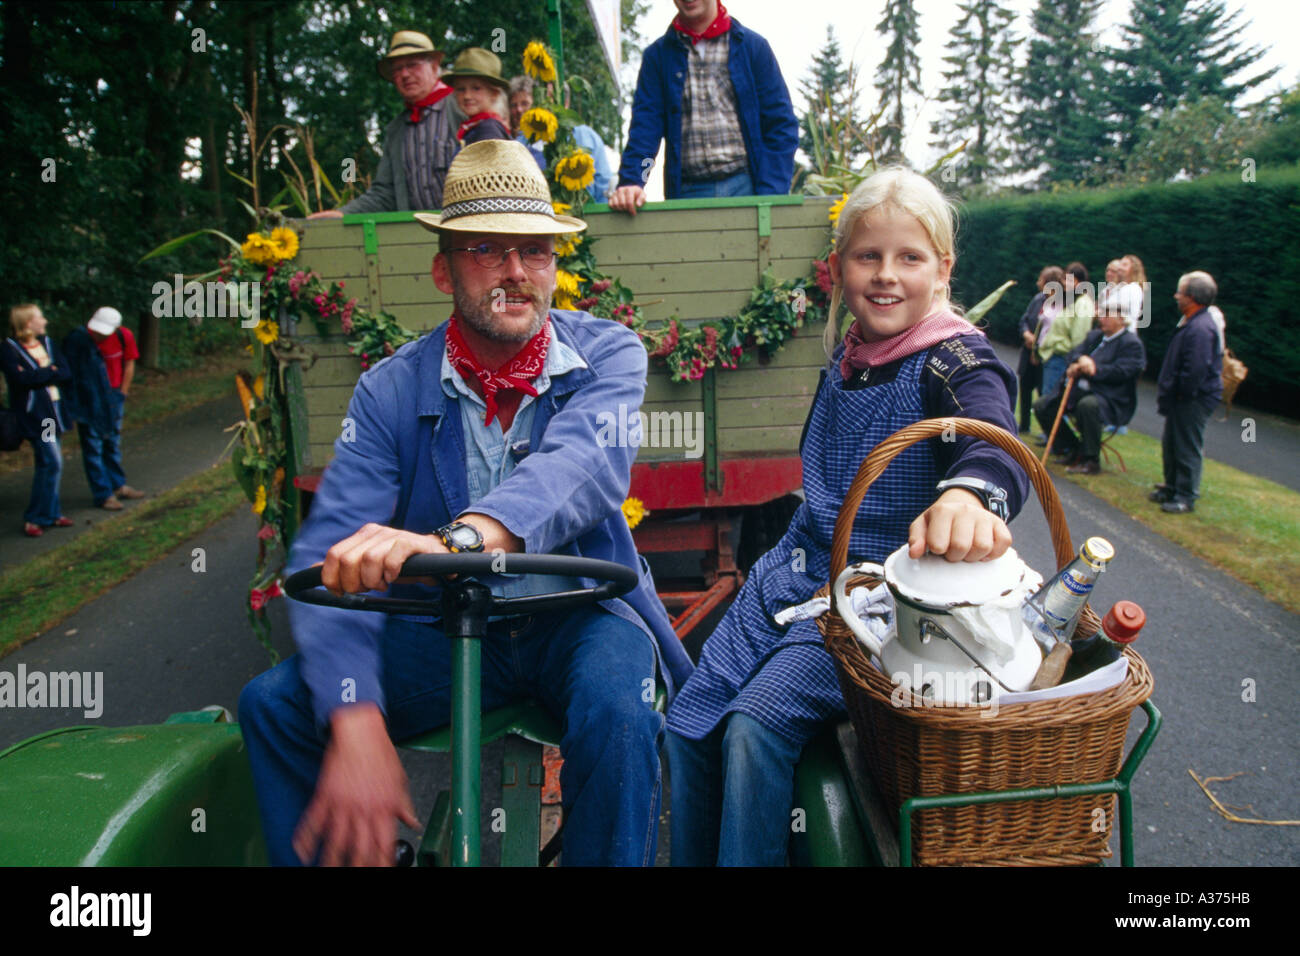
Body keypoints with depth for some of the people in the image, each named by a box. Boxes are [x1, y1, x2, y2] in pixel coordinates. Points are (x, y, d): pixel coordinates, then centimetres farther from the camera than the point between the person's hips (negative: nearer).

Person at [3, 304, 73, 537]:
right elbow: (22, 378, -19)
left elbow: (67, 374, 2)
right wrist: (50, 373, -7)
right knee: (52, 463, -11)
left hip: (53, 410, 6)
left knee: (48, 464, 12)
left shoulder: (46, 342, 12)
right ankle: (35, 518, -1)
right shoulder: (10, 349, -6)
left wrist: (39, 375, -12)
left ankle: (50, 514, 21)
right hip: (33, 413, -6)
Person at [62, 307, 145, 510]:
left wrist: (121, 394, 3)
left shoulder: (124, 336, -10)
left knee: (113, 444, 16)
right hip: (89, 402, -4)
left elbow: (129, 365, 3)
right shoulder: (78, 340, -21)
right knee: (93, 447, -1)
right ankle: (103, 494, 4)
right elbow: (72, 373, -13)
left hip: (113, 397, 4)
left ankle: (118, 485, 28)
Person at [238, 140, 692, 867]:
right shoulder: (393, 389, -7)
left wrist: (459, 538, -51)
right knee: (274, 703, -16)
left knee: (618, 712, -33)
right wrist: (356, 726, -33)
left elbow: (584, 464, -30)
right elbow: (331, 556, -17)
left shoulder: (607, 354, -8)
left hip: (578, 615, -1)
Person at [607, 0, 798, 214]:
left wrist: (770, 197, -8)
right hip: (687, 192, 1)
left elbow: (782, 125, 5)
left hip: (747, 186, 0)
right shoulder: (658, 55, 11)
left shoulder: (753, 46, 8)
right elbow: (644, 125, 3)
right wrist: (630, 181, -16)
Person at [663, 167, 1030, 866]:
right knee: (688, 720, -1)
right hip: (800, 568, 7)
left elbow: (994, 440, -36)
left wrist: (970, 493, -58)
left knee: (758, 725, -25)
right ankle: (690, 861, 19)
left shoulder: (954, 360, -13)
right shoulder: (845, 355, 9)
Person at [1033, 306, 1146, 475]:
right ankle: (1072, 449, 11)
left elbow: (1121, 372, -17)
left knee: (1087, 405, -41)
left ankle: (1091, 461, -26)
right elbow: (1075, 353, 10)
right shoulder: (1094, 336, 17)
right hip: (1080, 391, 8)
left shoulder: (1132, 343, -6)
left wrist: (1095, 369, -24)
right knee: (1041, 406, -2)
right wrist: (1078, 362, -14)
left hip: (1111, 400, -8)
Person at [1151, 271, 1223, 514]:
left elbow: (1196, 370, -29)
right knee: (1170, 444, 19)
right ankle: (1172, 487, 32)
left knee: (1187, 448, -1)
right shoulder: (1191, 323, 11)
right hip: (1182, 397, 11)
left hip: (1195, 400, -11)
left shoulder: (1200, 329, -23)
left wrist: (1181, 393, -17)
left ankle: (1186, 497, 8)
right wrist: (1167, 393, 15)